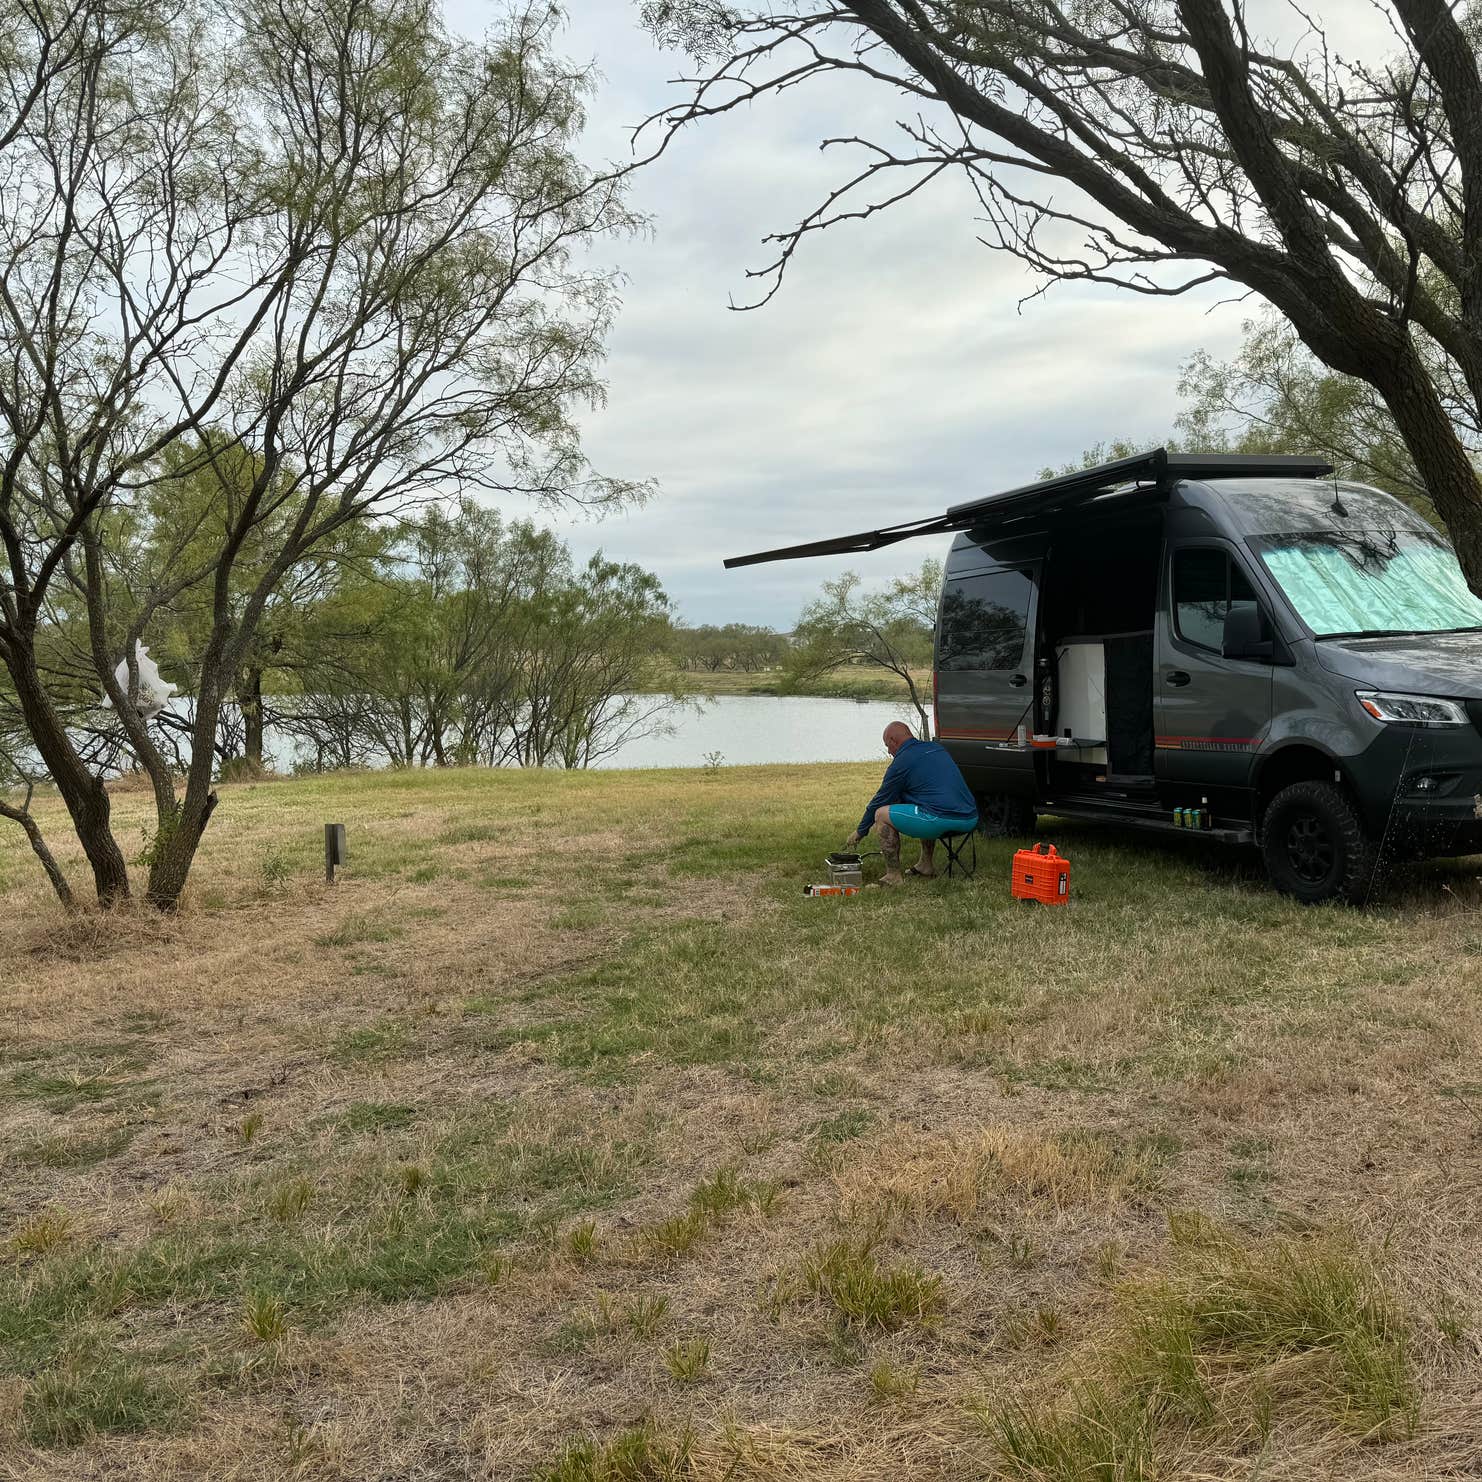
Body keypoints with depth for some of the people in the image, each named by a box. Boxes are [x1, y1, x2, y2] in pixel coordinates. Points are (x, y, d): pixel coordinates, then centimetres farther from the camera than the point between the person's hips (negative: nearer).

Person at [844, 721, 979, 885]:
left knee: (882, 814, 4)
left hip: (942, 820, -8)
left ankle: (893, 877, 2)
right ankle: (926, 866, 32)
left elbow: (880, 800, 11)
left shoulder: (901, 762, 1)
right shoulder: (937, 748, 23)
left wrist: (860, 832, 24)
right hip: (971, 820, 8)